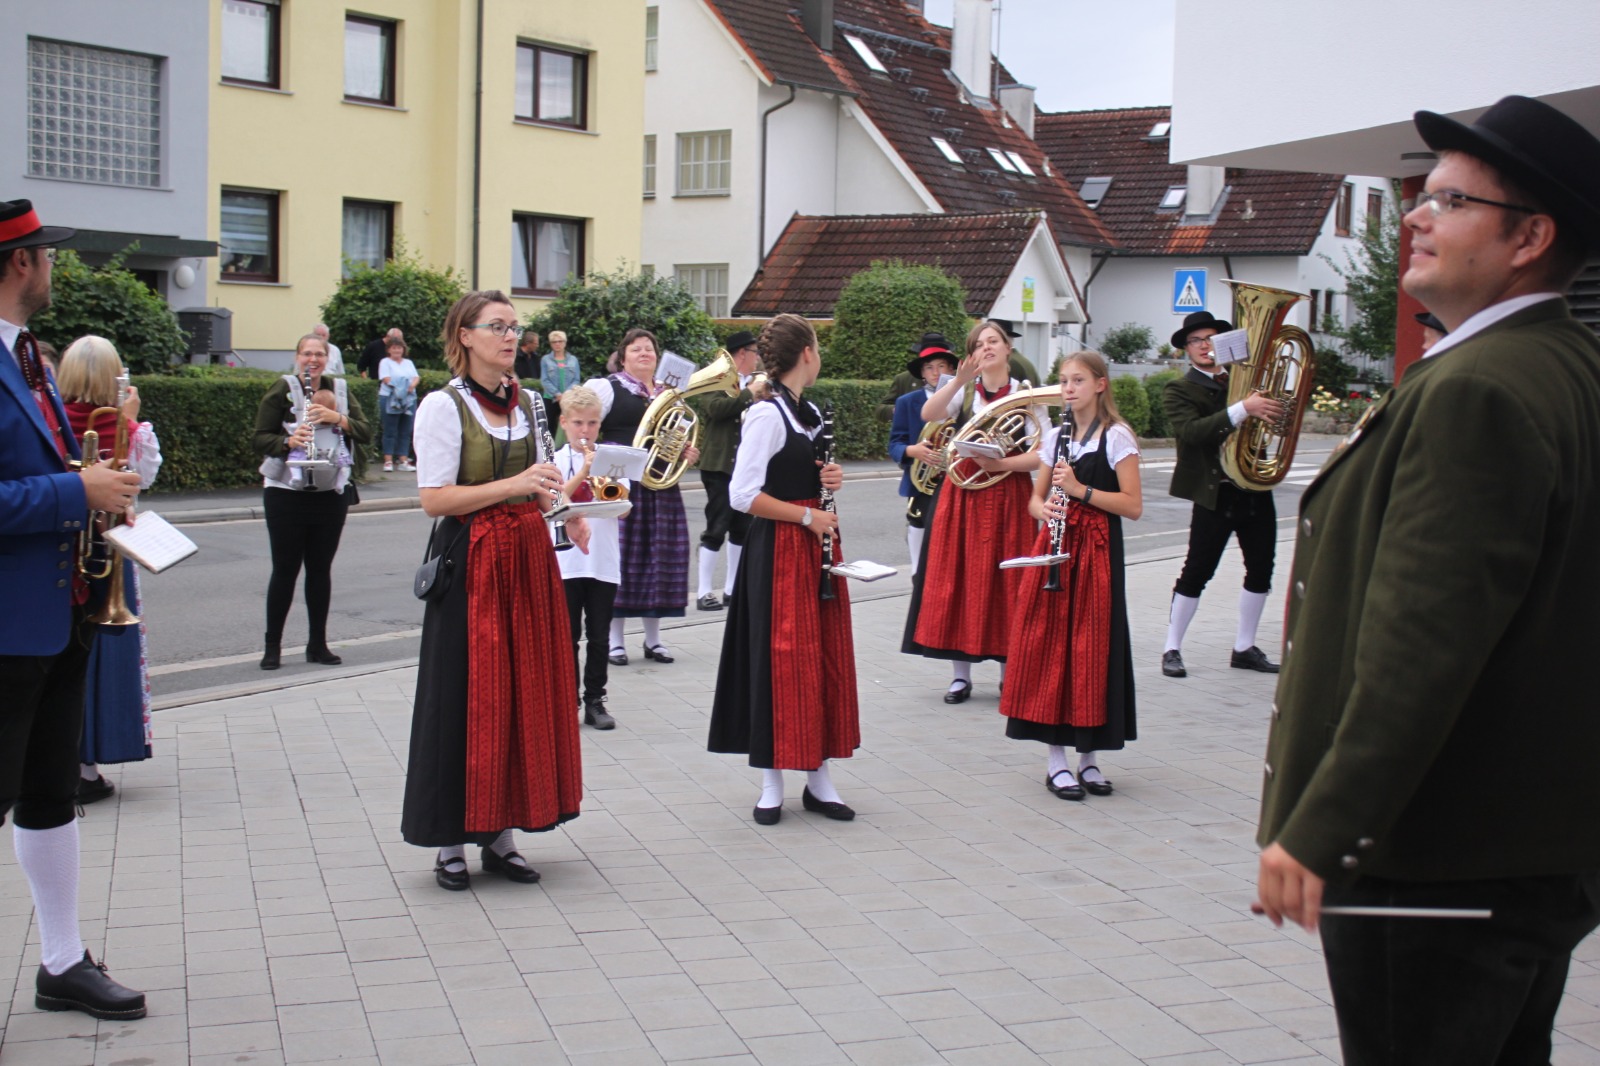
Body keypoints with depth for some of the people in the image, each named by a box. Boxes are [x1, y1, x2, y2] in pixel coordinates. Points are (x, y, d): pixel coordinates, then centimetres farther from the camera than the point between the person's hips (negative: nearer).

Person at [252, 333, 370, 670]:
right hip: (286, 493, -3)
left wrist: (337, 418, -15)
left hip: (330, 493, 3)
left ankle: (318, 644, 18)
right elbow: (260, 440, -7)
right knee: (285, 569, 1)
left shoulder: (339, 390, 8)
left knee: (321, 569, 9)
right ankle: (272, 645, 11)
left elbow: (365, 433, 1)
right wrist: (288, 442, -26)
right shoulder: (282, 390, -4)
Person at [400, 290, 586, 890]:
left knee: (526, 693, 7)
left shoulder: (527, 404, 12)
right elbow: (435, 498, -14)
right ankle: (451, 844, 8)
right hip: (471, 564, -6)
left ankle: (499, 835, 17)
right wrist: (514, 486, -21)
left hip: (529, 557, 6)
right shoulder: (443, 407, -7)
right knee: (468, 699, -3)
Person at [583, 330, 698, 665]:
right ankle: (614, 638, 4)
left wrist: (689, 455, 6)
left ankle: (653, 637, 16)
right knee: (620, 554, -4)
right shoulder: (607, 387, 1)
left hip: (661, 486, 5)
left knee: (659, 555, 5)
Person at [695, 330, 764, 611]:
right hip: (720, 465, -7)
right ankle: (705, 592, -3)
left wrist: (764, 396, -2)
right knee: (716, 529, -7)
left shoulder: (751, 384, 14)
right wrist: (749, 393, -21)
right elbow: (715, 407, -26)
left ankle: (731, 589, 19)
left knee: (741, 530, 10)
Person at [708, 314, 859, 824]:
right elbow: (743, 495, -19)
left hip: (818, 544, 8)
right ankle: (772, 783, 6)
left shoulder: (810, 412, 13)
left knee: (826, 656, 8)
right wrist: (807, 516, -16)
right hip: (780, 549, -8)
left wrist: (831, 479, 3)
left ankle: (819, 778, 15)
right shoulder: (767, 414, -13)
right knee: (782, 658, -4)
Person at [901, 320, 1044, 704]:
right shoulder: (963, 392, 6)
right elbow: (928, 414, -14)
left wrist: (1001, 464, -18)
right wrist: (960, 380, -25)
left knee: (1005, 585, 1)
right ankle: (960, 675, 9)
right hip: (962, 497, 1)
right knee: (957, 582, 0)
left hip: (1008, 497, -1)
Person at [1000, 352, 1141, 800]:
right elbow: (1035, 498, 15)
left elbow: (1133, 506, -10)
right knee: (1048, 642, 0)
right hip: (1054, 547, 4)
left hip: (1097, 550, -4)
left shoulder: (1116, 437, -4)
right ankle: (1056, 758, 7)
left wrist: (1080, 489, -19)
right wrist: (1044, 509, -8)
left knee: (1090, 646, -2)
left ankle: (1088, 758, 10)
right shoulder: (1056, 437, 11)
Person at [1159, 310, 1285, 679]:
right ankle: (1172, 649, 9)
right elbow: (1191, 431, -22)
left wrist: (1270, 408, -12)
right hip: (1215, 493, -6)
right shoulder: (1179, 391, -3)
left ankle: (1244, 648, 22)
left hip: (1255, 489, 6)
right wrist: (1242, 409, -32)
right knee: (1196, 573, -3)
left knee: (1261, 571, 10)